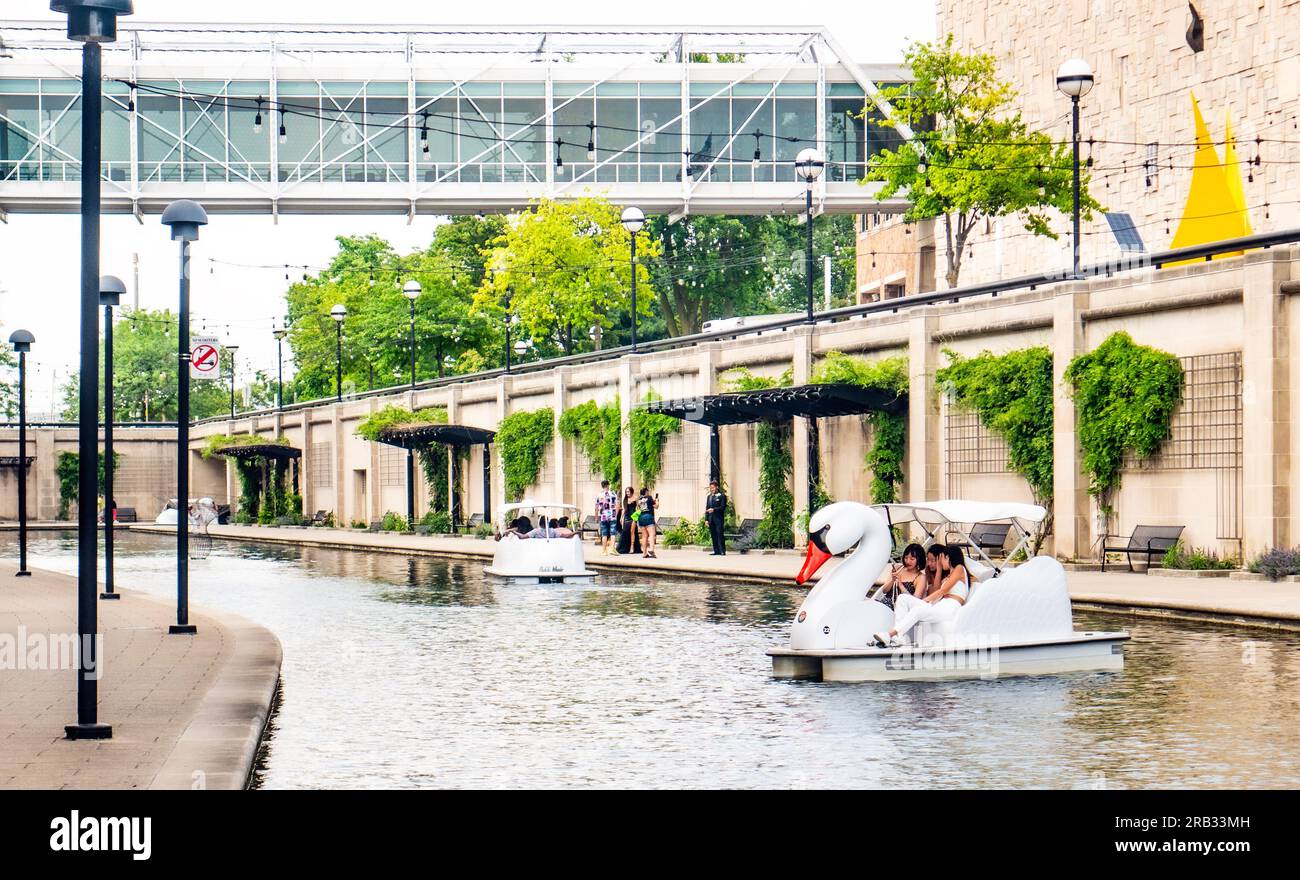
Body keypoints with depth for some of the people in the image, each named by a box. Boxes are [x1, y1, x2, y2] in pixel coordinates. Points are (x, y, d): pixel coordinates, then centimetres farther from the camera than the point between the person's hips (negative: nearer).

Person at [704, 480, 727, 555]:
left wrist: (714, 509, -19)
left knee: (720, 534, -10)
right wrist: (706, 519, 9)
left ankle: (722, 551, -9)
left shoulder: (722, 496, -1)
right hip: (711, 519, 6)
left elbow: (723, 507, -8)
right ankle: (716, 551, 7)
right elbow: (707, 508, 17)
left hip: (718, 518, -6)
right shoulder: (708, 496, 18)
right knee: (713, 535, 4)